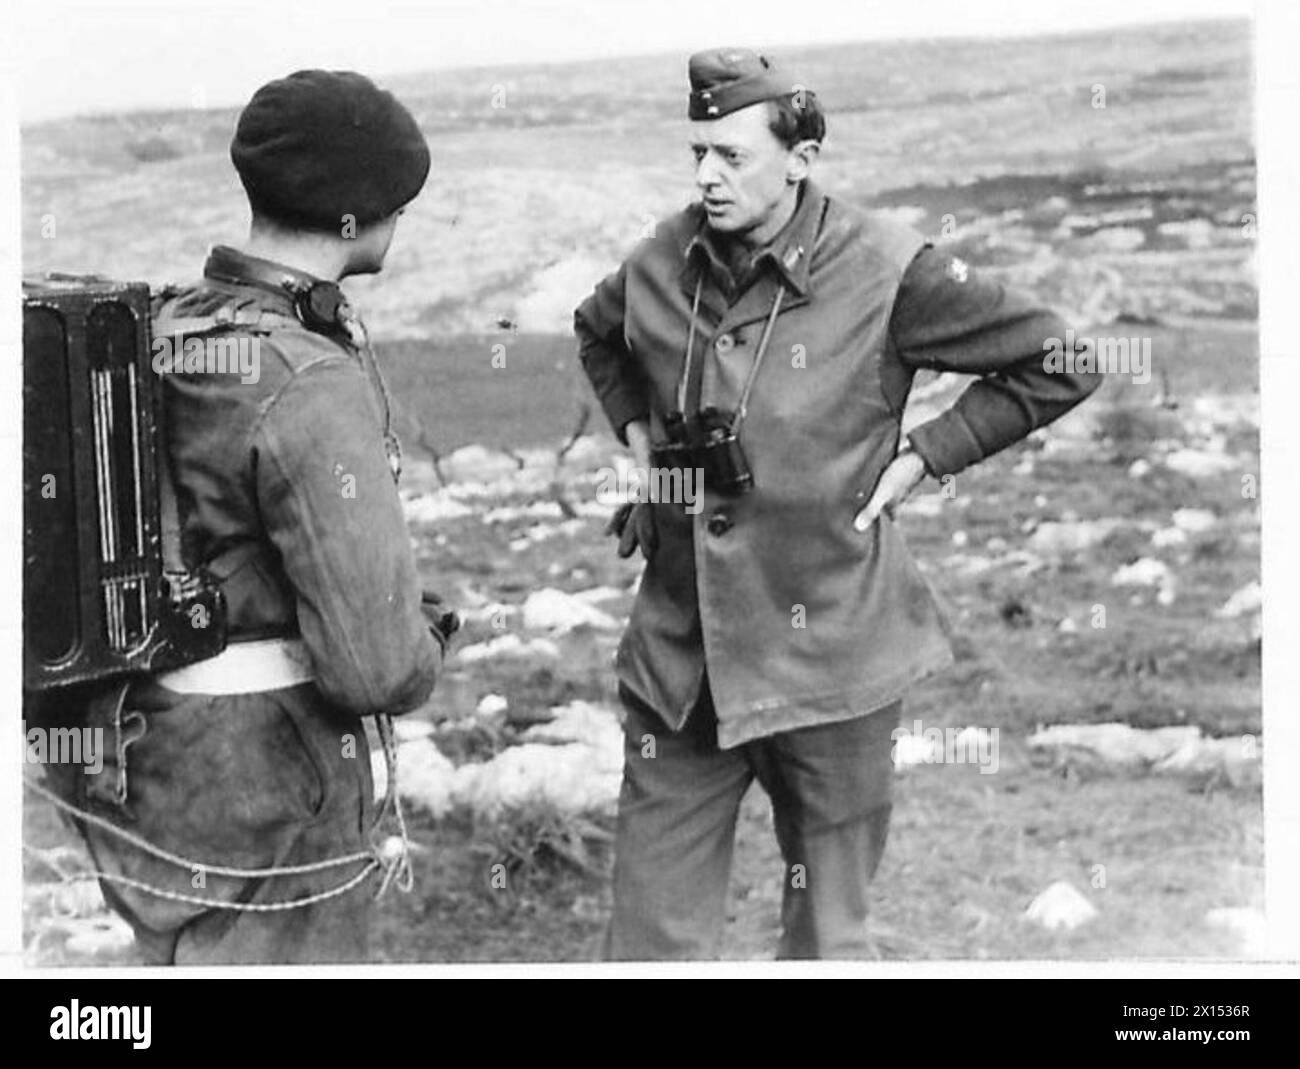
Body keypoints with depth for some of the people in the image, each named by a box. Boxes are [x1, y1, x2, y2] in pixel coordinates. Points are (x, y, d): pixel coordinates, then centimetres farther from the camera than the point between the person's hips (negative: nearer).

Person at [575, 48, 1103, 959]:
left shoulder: (886, 272, -12)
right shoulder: (664, 264, 1)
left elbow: (1058, 365, -5)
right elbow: (596, 334, 26)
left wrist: (923, 456, -7)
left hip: (828, 665, -3)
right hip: (678, 663, 4)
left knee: (827, 932, 12)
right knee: (653, 934, 8)